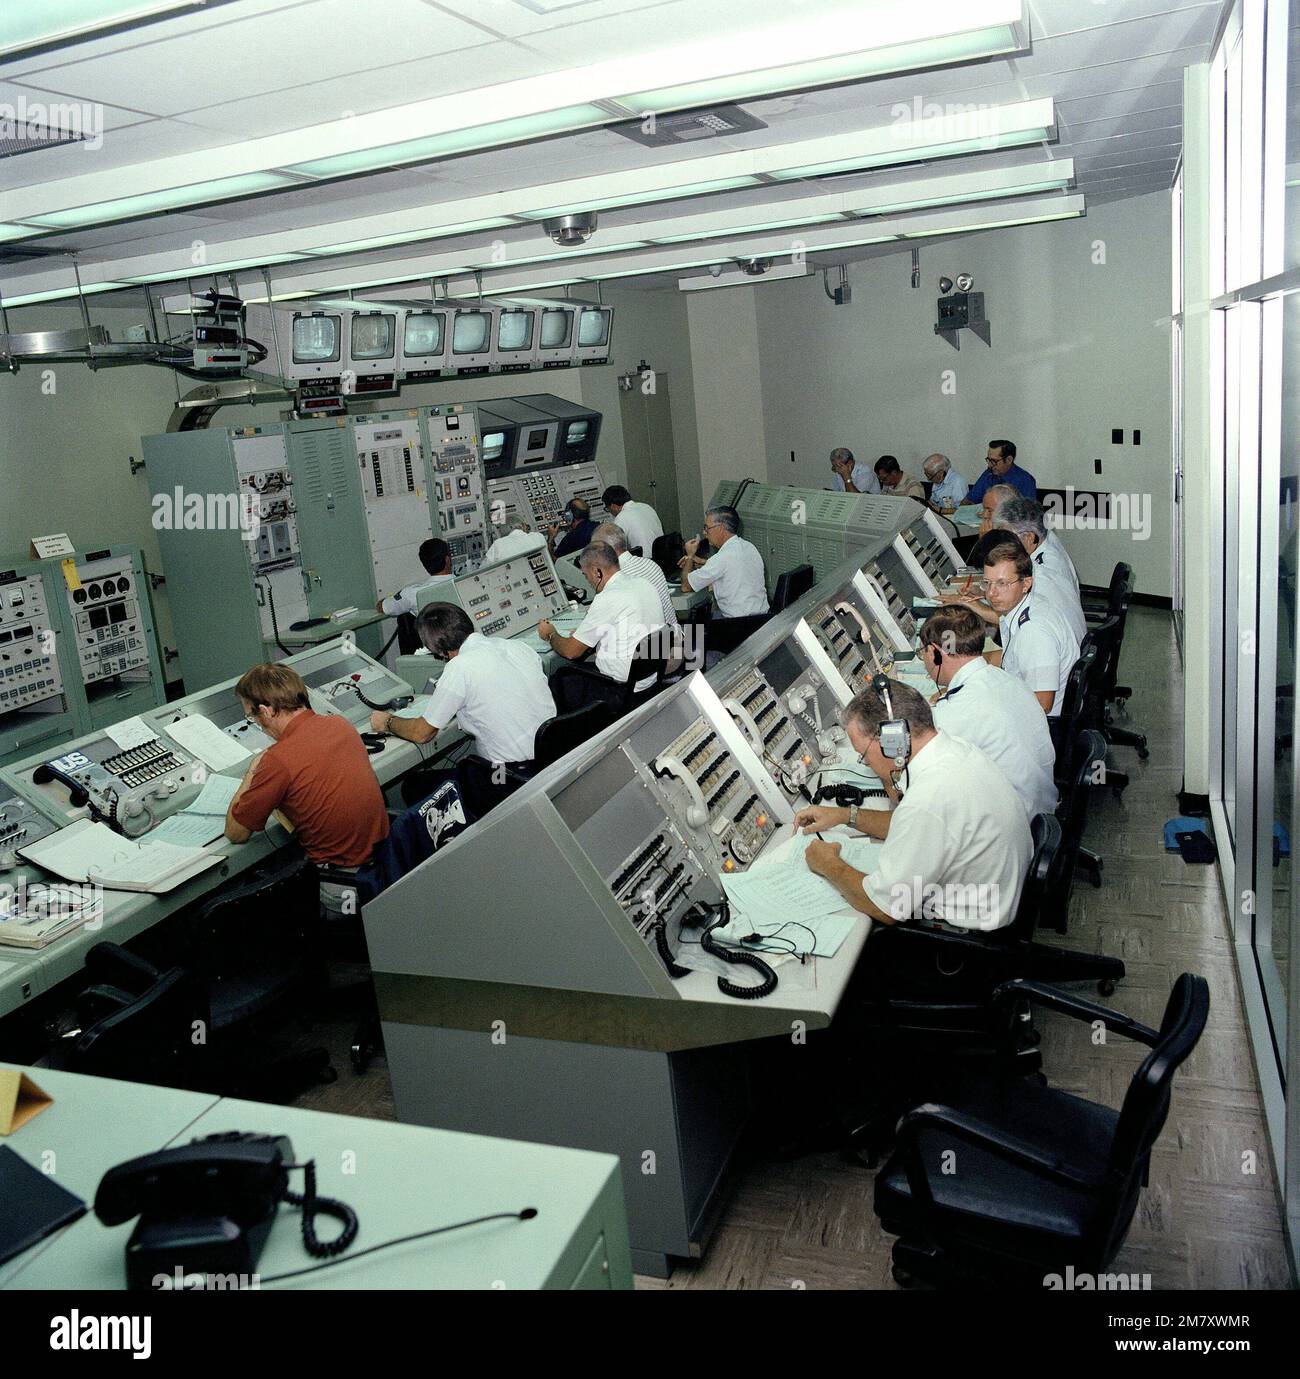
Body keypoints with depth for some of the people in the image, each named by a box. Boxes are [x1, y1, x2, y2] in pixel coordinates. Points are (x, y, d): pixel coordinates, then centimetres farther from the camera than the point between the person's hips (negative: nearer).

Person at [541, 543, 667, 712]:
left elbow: (570, 651, -14)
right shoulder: (643, 584, 3)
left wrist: (550, 635, 7)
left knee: (557, 681, 7)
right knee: (566, 672, 21)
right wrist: (585, 632, 17)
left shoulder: (607, 600, -22)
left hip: (624, 689, -9)